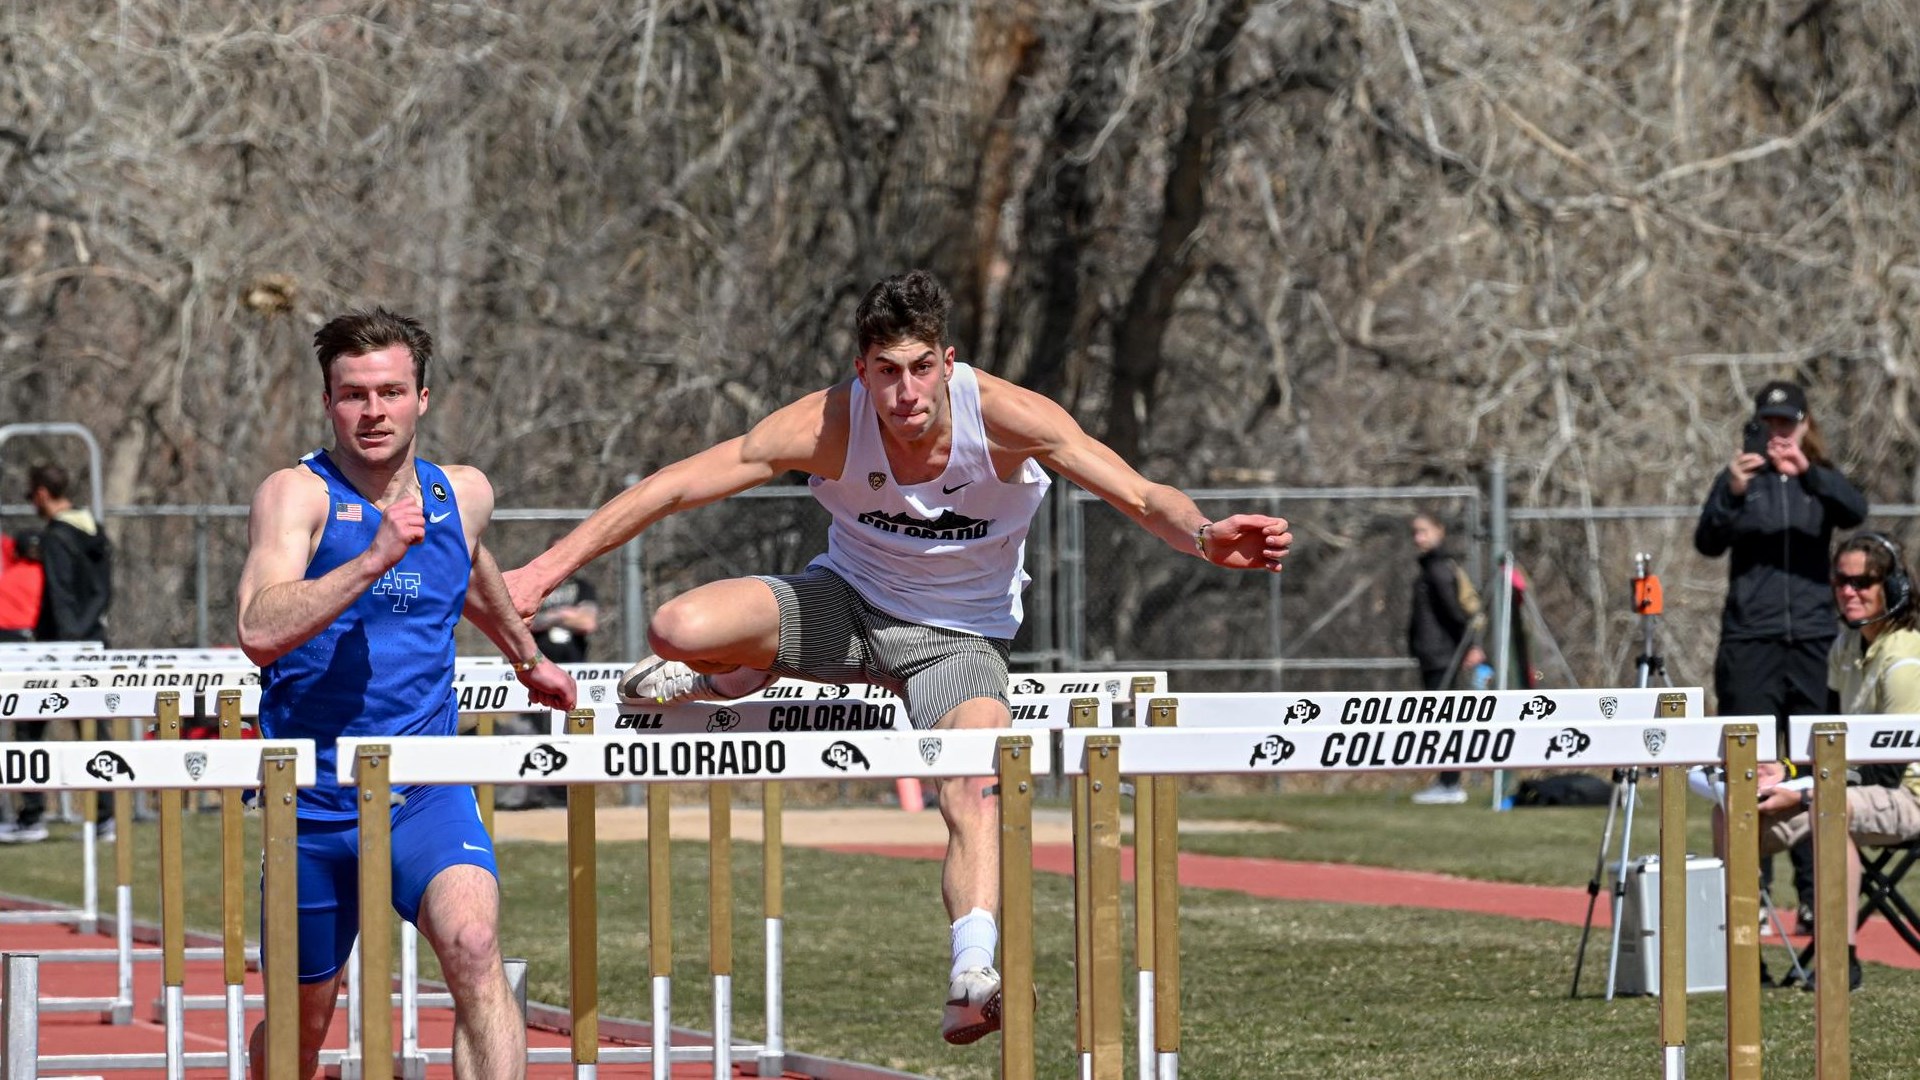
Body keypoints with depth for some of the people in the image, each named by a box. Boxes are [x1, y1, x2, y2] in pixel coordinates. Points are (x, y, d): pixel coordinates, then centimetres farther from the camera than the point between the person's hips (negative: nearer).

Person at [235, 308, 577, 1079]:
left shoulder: (464, 495, 5)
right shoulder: (297, 496, -10)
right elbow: (260, 631, -27)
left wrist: (528, 660, 44)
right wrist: (375, 557, -32)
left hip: (426, 791, 1)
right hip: (313, 803, -1)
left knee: (473, 944, -27)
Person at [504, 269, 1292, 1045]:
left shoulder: (1006, 418, -25)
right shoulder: (828, 426, -23)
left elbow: (1141, 498, -27)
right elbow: (668, 489, -20)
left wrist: (1204, 537, -50)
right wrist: (545, 572, -24)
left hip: (958, 637, -1)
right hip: (849, 603, 1)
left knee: (976, 787, -31)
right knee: (677, 630, -22)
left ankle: (972, 975, -40)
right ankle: (743, 677, 14)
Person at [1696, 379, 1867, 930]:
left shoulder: (1821, 480, 11)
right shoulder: (1739, 478, 8)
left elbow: (1855, 512, -10)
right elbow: (1708, 543, -6)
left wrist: (1807, 472, -25)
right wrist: (1732, 493, -24)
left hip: (1813, 639, 1)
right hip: (1749, 641, -1)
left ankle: (1815, 894, 6)